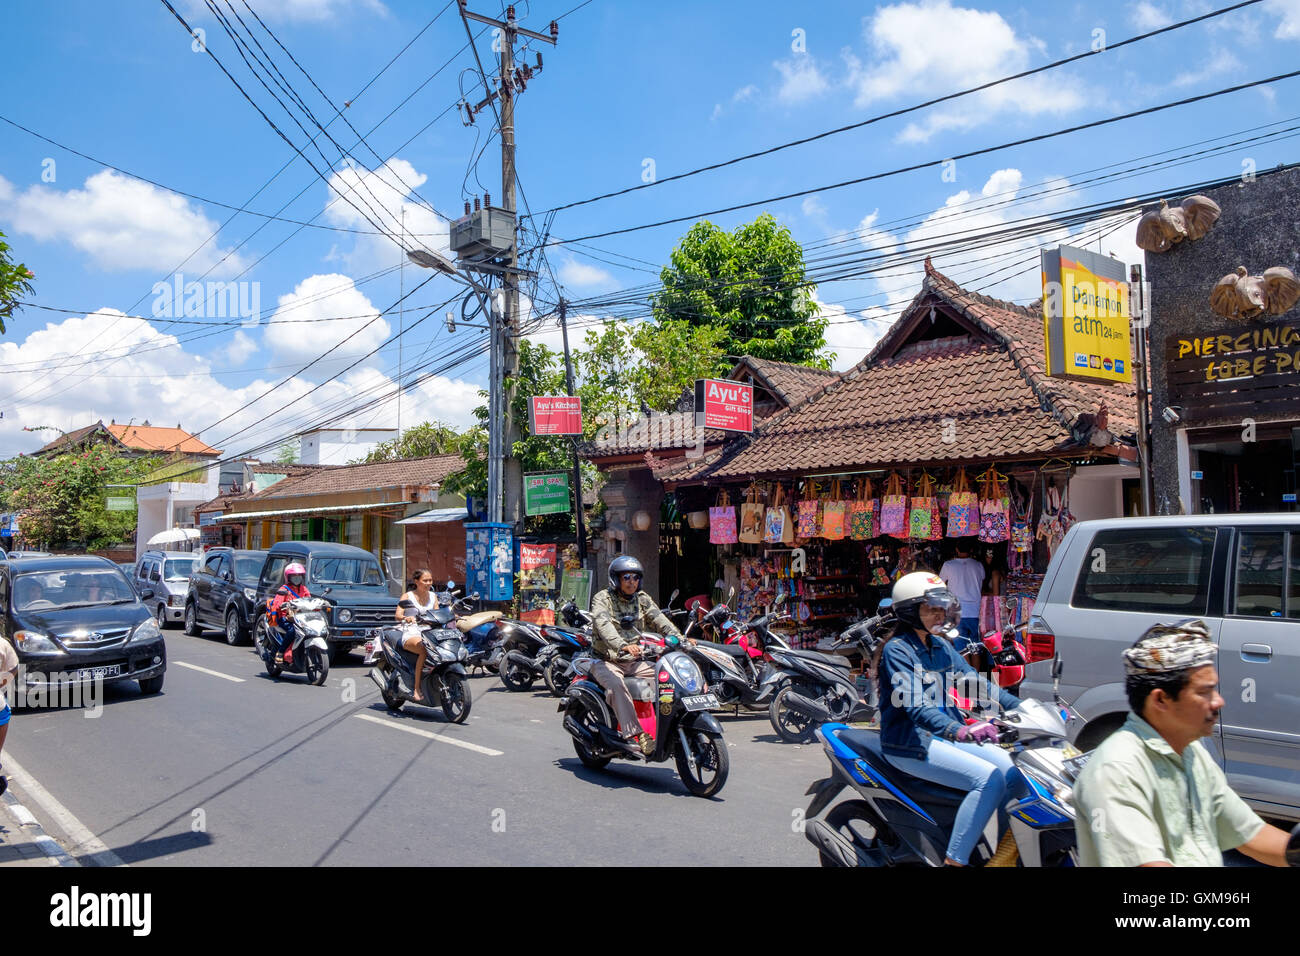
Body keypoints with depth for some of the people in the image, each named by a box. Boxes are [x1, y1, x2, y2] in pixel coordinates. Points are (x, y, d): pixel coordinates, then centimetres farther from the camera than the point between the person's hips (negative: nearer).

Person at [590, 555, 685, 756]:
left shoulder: (642, 599, 12)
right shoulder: (602, 598, -5)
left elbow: (660, 620, -1)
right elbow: (604, 626, -24)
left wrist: (679, 639, -20)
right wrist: (623, 646, -42)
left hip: (635, 662, 5)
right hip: (607, 661, -5)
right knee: (616, 684, -35)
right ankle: (636, 734, -40)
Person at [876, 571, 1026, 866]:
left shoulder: (941, 647, 11)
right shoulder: (897, 650, -14)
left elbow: (975, 682, 10)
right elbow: (914, 706, -27)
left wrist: (1020, 705, -5)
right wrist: (959, 732, -43)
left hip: (945, 734, 8)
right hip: (911, 743, -8)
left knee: (1014, 772, -5)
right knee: (989, 779, -23)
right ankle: (954, 860, -19)